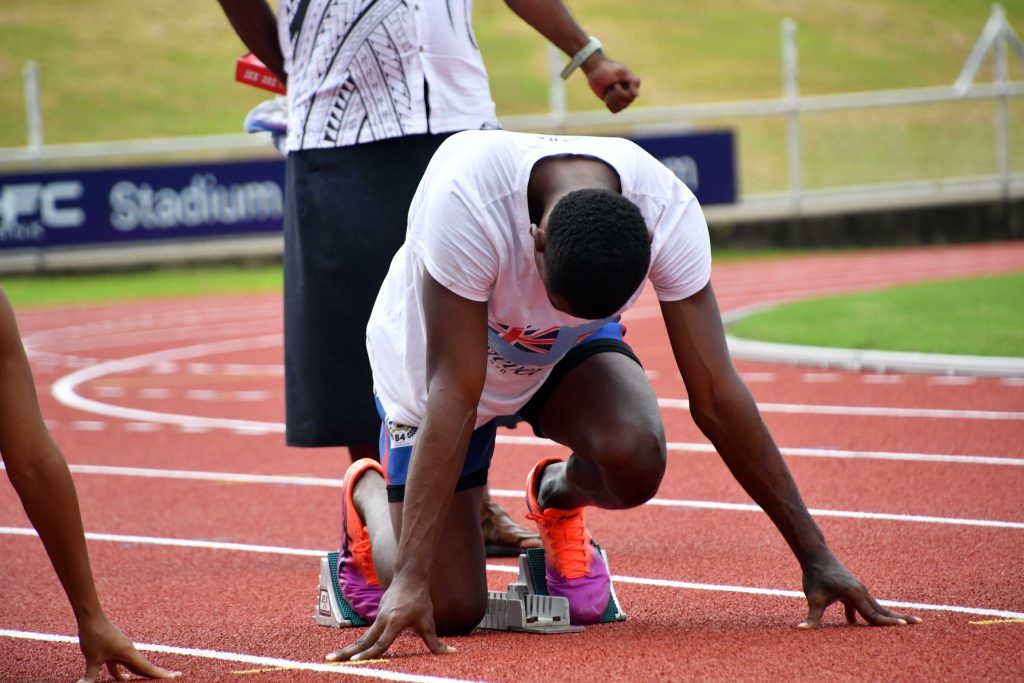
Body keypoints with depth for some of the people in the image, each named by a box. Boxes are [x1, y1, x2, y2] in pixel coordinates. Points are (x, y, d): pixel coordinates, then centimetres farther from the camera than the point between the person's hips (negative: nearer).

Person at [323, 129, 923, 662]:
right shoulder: (464, 200, -42)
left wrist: (815, 556, -25)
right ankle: (370, 495, 25)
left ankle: (558, 496, 6)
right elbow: (454, 395, -40)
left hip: (566, 352, 2)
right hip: (438, 360, -2)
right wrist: (410, 582, -43)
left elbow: (715, 397, -25)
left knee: (635, 458, -32)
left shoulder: (668, 213, -33)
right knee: (449, 612, -8)